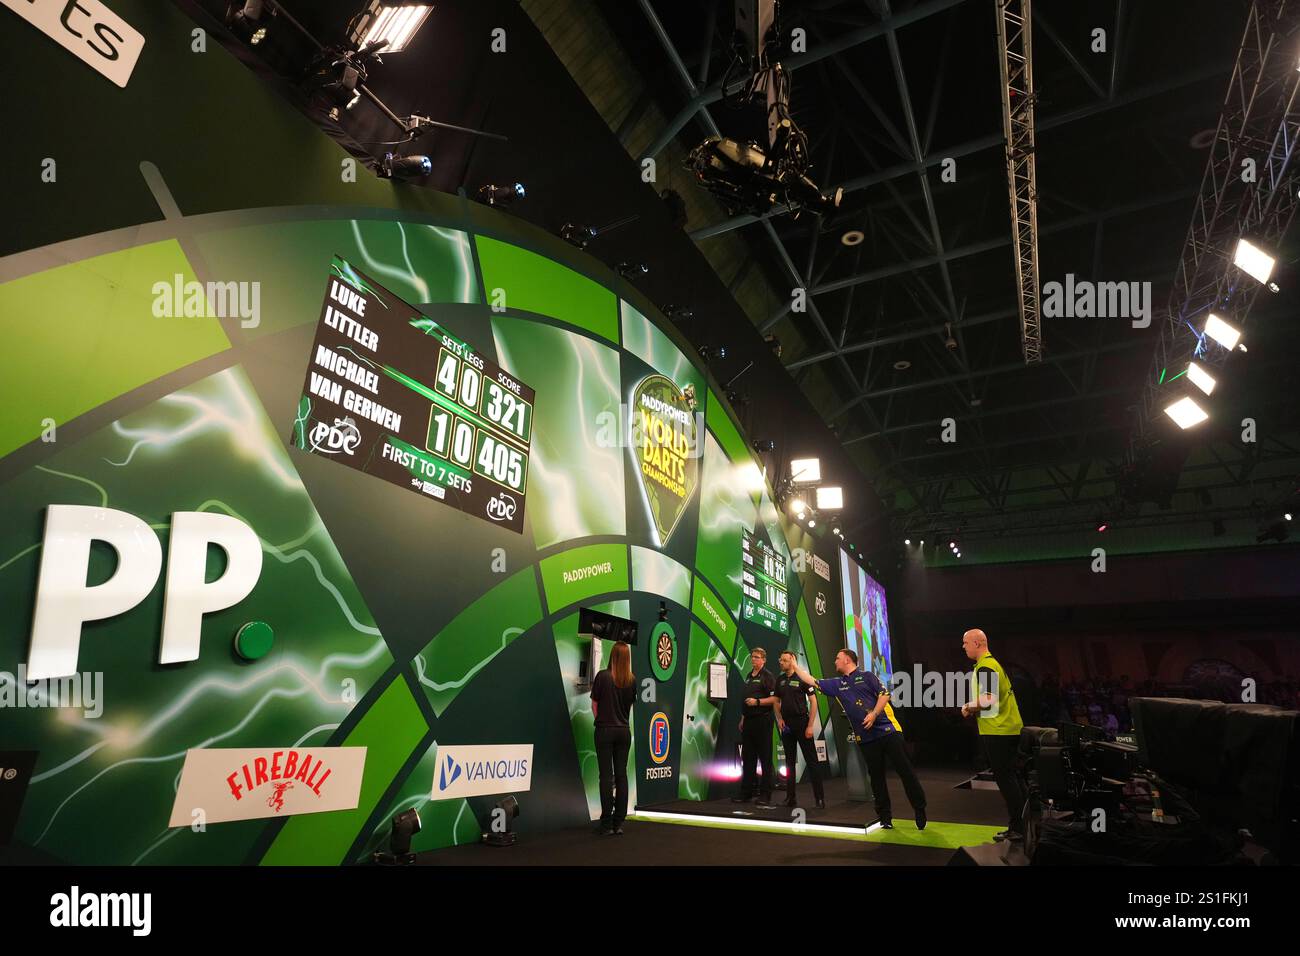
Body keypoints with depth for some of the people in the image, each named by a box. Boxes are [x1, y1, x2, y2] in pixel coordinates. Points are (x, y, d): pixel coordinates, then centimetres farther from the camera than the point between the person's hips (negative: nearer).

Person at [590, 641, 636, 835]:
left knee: (606, 776, 1)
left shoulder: (603, 676, -11)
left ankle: (607, 824, 3)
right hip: (624, 731, 3)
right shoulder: (632, 680, 0)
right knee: (621, 775, 8)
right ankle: (619, 823, 12)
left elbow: (594, 705, -3)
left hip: (605, 730, -3)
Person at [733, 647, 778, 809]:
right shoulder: (749, 676, 18)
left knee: (765, 758, -2)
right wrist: (743, 718, 22)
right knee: (748, 758, 11)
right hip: (749, 721, 8)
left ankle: (765, 795, 2)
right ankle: (746, 793, 17)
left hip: (763, 720, -8)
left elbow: (774, 699, -14)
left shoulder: (767, 676, -6)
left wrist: (757, 701, -22)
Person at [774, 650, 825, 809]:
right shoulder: (780, 680, 9)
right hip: (786, 724, 5)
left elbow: (813, 701, -8)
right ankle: (790, 798, 17)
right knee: (790, 761, 11)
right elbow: (777, 702, 17)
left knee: (811, 760, -3)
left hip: (802, 722, -5)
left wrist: (810, 725, -13)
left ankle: (820, 798, 1)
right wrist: (779, 719, 0)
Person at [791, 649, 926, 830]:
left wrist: (873, 714, -17)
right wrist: (795, 666, 15)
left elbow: (884, 695, -6)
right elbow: (812, 681, 15)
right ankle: (885, 817, 17)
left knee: (905, 770, -2)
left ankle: (920, 811, 11)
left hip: (887, 730, -4)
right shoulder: (836, 684, 14)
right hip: (866, 738, 4)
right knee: (876, 777, 7)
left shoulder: (867, 676, 1)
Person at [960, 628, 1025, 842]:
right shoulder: (992, 663, 16)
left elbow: (988, 700, -26)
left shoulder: (985, 667, -16)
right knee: (1010, 778, 16)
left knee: (1005, 779, -2)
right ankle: (1022, 824, 23)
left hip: (998, 731, -10)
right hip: (1008, 728, 10)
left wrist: (969, 707, -10)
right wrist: (974, 707, 11)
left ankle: (1017, 829, 4)